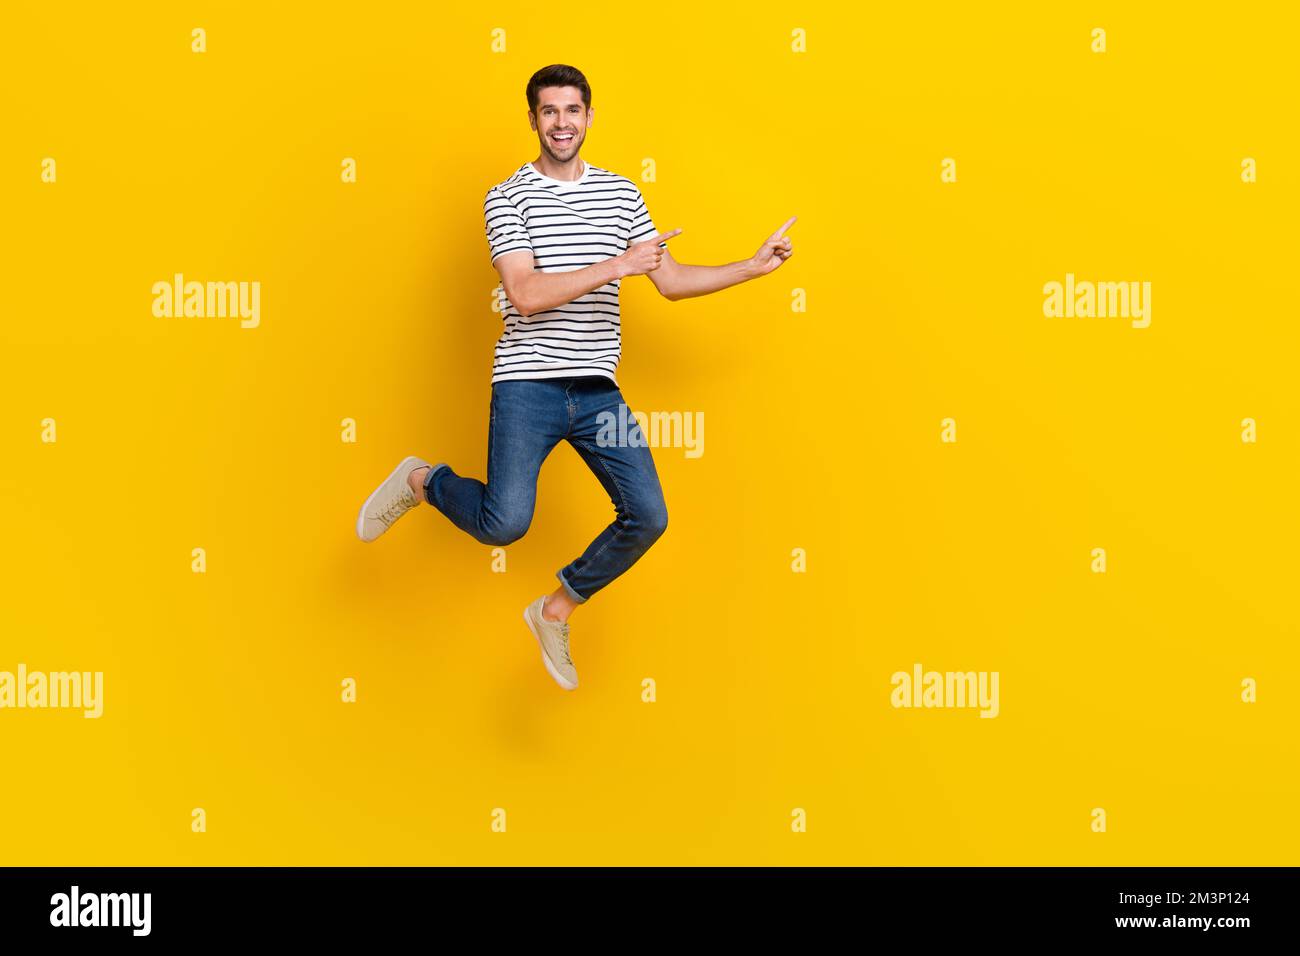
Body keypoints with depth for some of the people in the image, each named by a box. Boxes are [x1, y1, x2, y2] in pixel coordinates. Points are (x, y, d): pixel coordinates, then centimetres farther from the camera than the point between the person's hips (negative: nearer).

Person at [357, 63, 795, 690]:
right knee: (505, 523, -16)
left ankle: (556, 611, 19)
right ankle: (422, 482, 16)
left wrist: (753, 267, 6)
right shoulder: (508, 197, -2)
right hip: (527, 385, -5)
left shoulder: (621, 194, 12)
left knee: (647, 517, -3)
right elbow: (525, 293, -14)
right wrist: (618, 266, -18)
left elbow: (672, 282, 14)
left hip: (598, 389, 5)